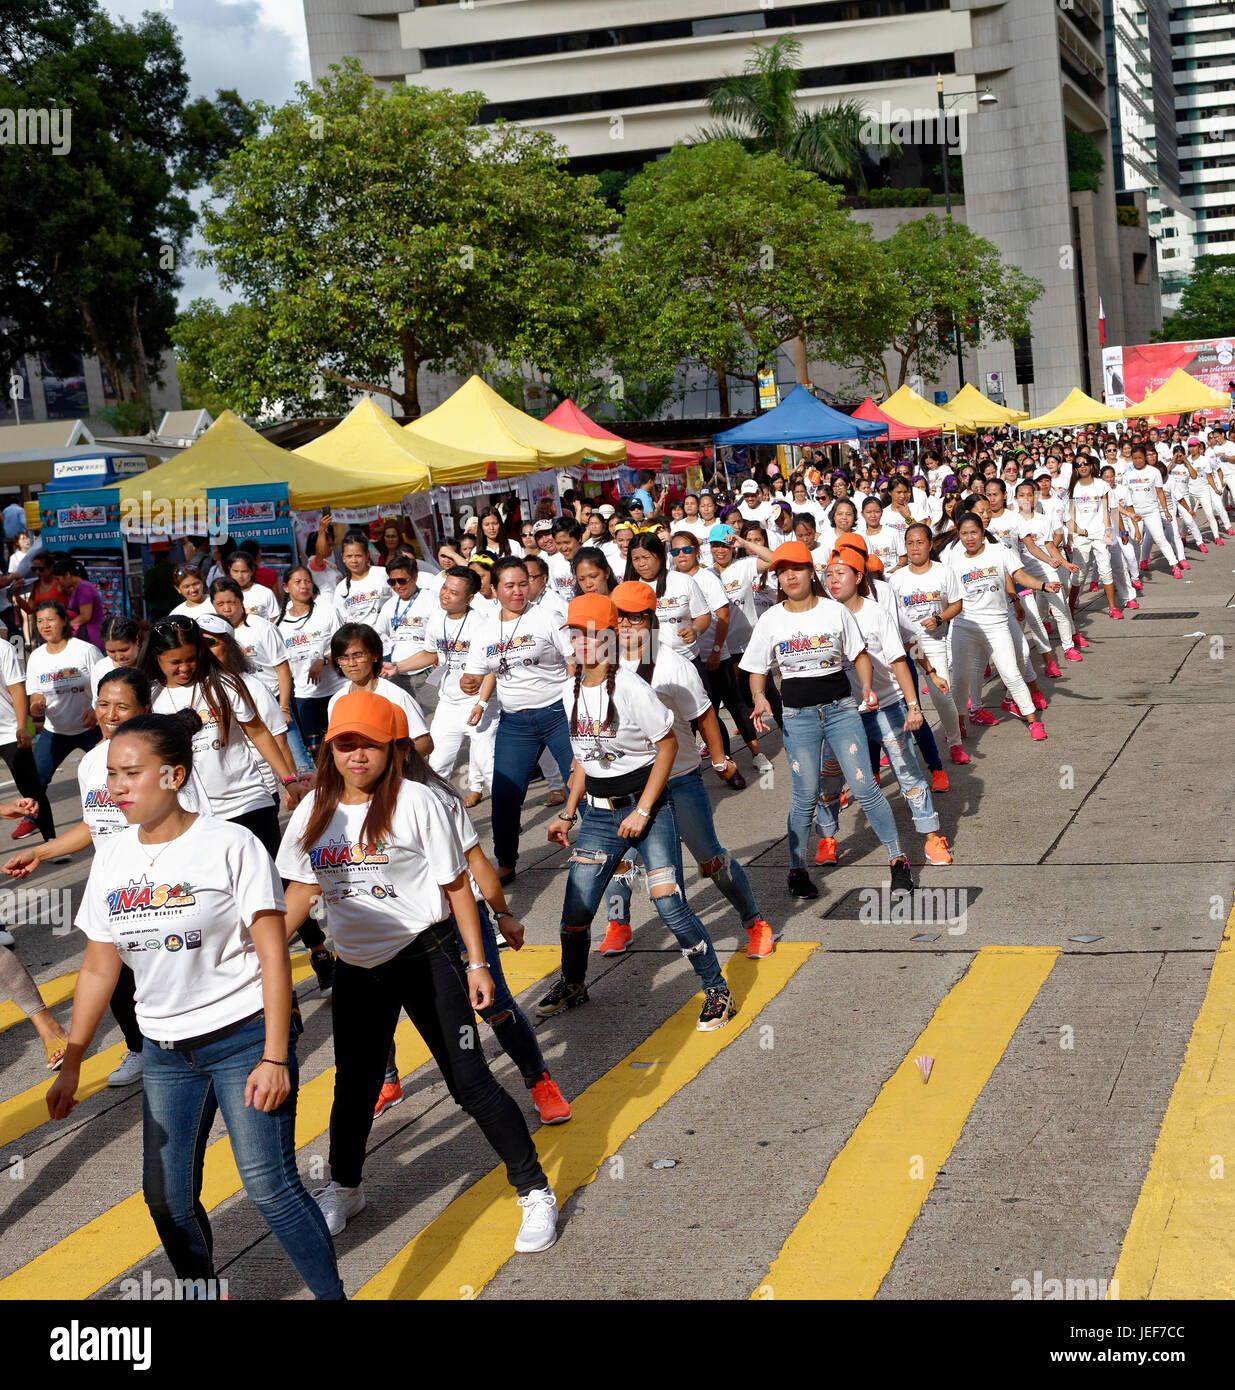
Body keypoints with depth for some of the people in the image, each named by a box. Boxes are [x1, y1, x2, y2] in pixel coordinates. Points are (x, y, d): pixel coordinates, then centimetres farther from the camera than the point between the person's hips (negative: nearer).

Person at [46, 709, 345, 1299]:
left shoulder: (230, 845, -10)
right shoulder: (111, 857, 5)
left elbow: (273, 953, -11)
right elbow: (98, 968, 11)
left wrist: (275, 1057, -16)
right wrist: (70, 1066, 9)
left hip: (244, 1035, -5)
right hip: (163, 1051, 6)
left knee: (270, 1187, -10)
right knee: (166, 1199, 5)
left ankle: (333, 1296, 4)